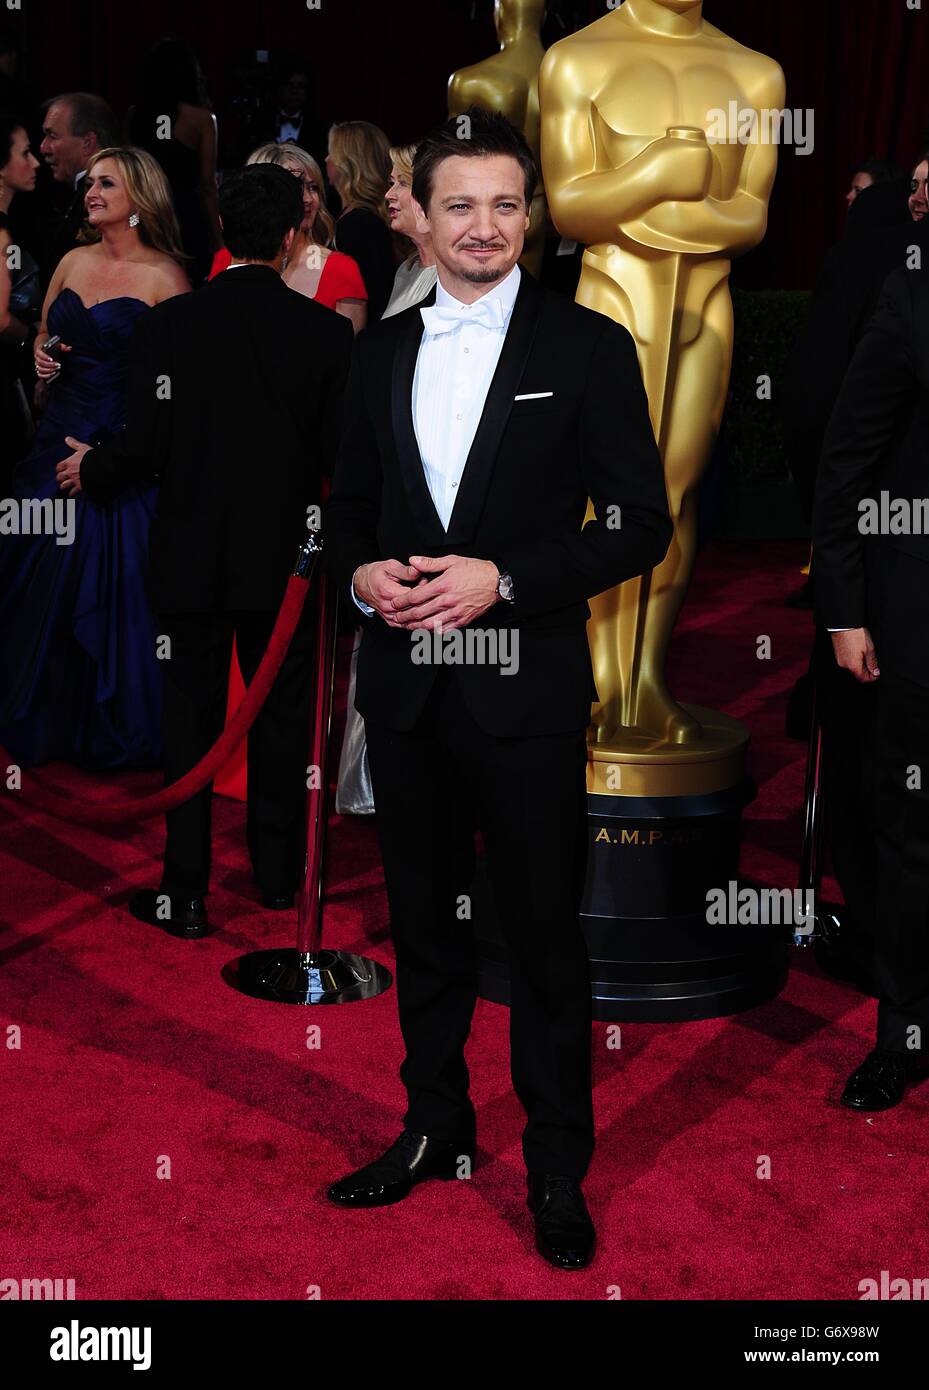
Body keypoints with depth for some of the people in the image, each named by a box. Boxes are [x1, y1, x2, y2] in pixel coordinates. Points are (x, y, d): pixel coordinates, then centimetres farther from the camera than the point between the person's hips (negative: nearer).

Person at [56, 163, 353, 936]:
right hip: (284, 560, 1)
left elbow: (148, 450, -11)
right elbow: (343, 454, -6)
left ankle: (185, 894, 13)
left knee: (192, 725, 9)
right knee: (281, 719, 15)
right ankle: (278, 872, 28)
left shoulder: (169, 325, -11)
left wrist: (90, 472, 9)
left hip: (193, 560, 0)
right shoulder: (326, 332, -9)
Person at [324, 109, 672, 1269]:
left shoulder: (587, 346, -4)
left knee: (545, 934, 5)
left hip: (526, 690, -4)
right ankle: (435, 1127, 34)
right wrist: (359, 572, -7)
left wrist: (503, 579, -17)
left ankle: (557, 1168, 20)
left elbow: (641, 523, -6)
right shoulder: (381, 349, 9)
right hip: (403, 685, 5)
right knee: (424, 921, 16)